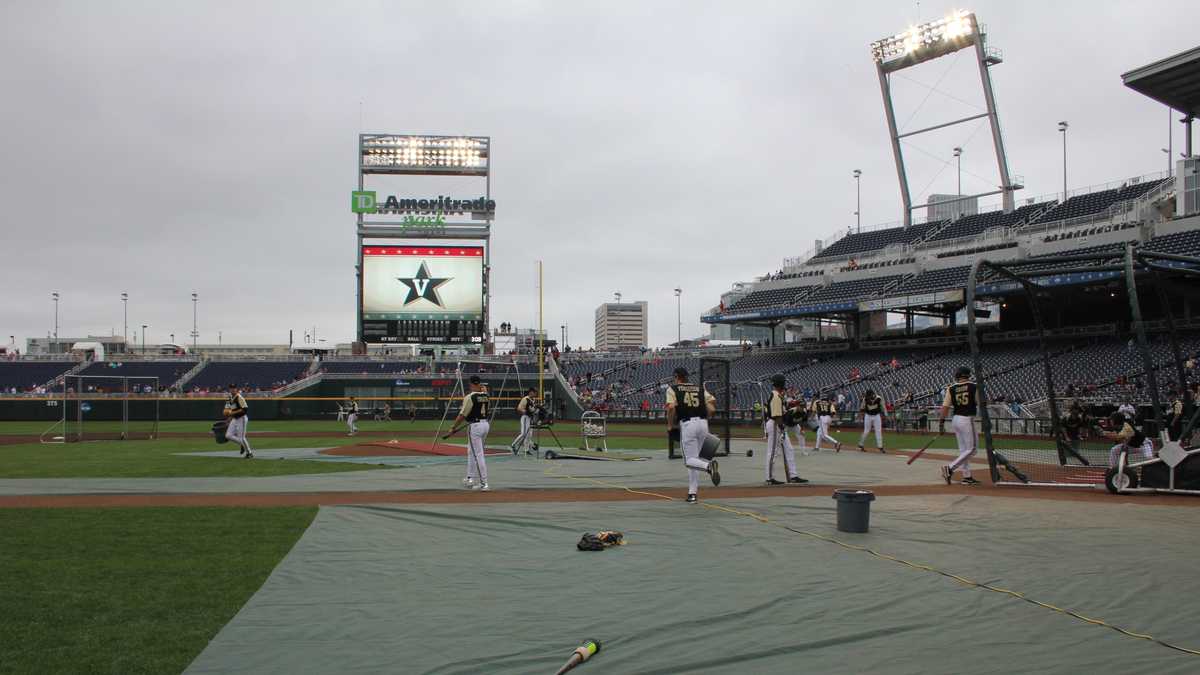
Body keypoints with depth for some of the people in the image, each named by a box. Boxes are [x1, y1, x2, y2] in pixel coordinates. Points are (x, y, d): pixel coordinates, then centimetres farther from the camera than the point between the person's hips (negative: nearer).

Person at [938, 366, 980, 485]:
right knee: (971, 450, -1)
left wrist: (941, 423, -1)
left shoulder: (951, 388, 1)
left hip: (955, 419, 6)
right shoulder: (973, 386, -6)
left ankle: (967, 477, 17)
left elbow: (945, 407, -3)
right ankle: (950, 468, -14)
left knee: (963, 450, 14)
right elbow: (981, 404, 1)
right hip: (967, 420, -6)